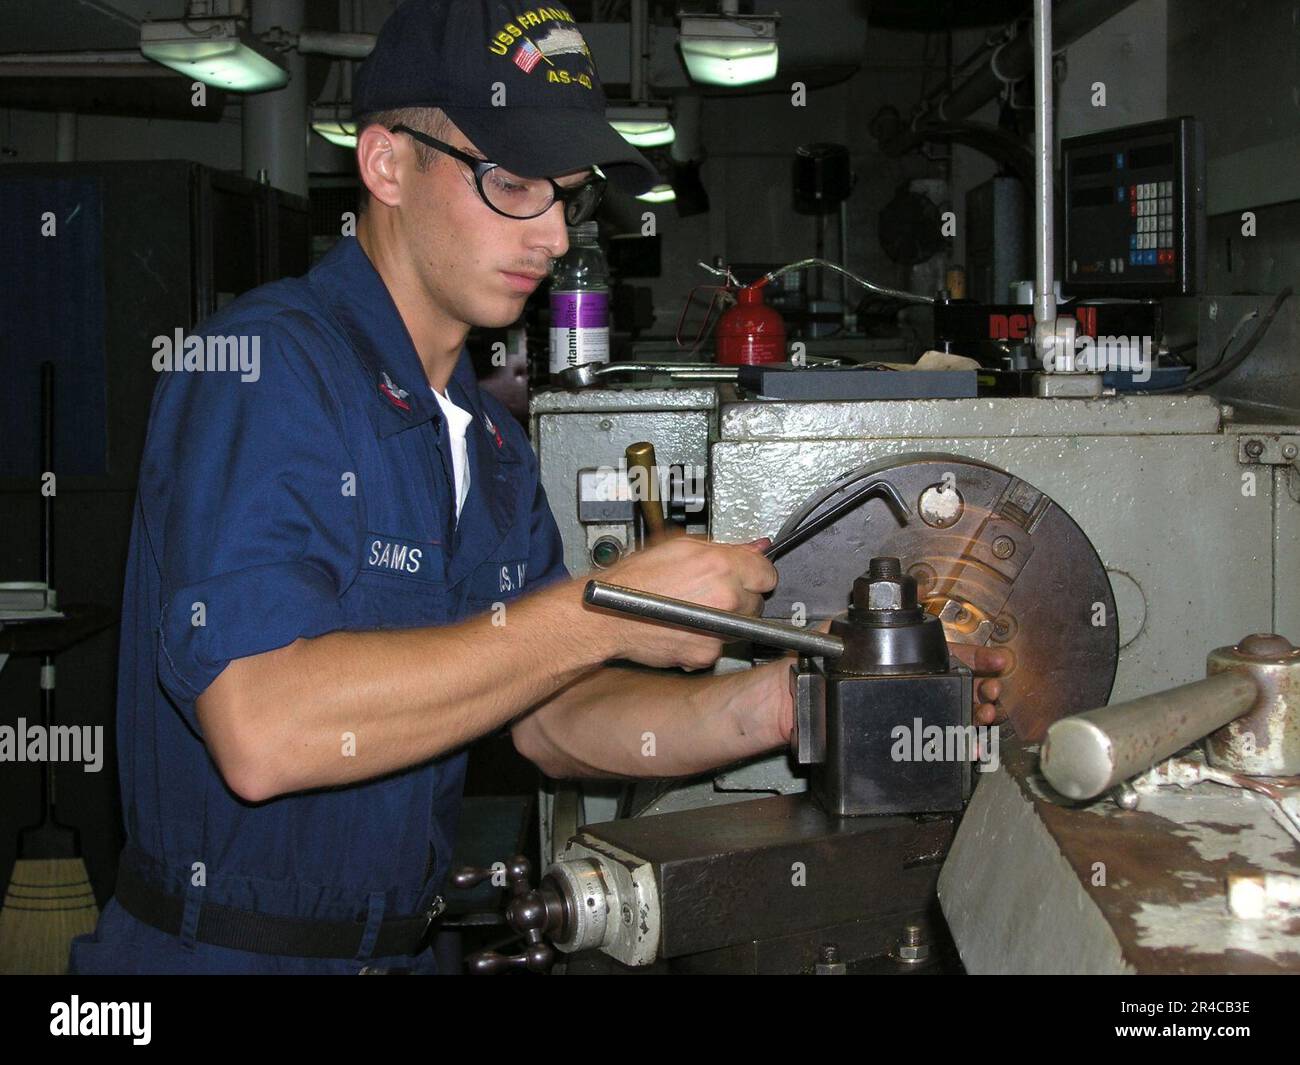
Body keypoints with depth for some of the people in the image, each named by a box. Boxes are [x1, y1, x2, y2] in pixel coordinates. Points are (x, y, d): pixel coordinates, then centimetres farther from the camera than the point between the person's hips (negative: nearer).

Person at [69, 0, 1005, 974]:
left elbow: (551, 720, 6)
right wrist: (606, 612, -22)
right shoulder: (268, 364, -15)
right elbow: (261, 731, -26)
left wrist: (771, 704, -9)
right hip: (226, 946, -6)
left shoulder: (490, 438, 11)